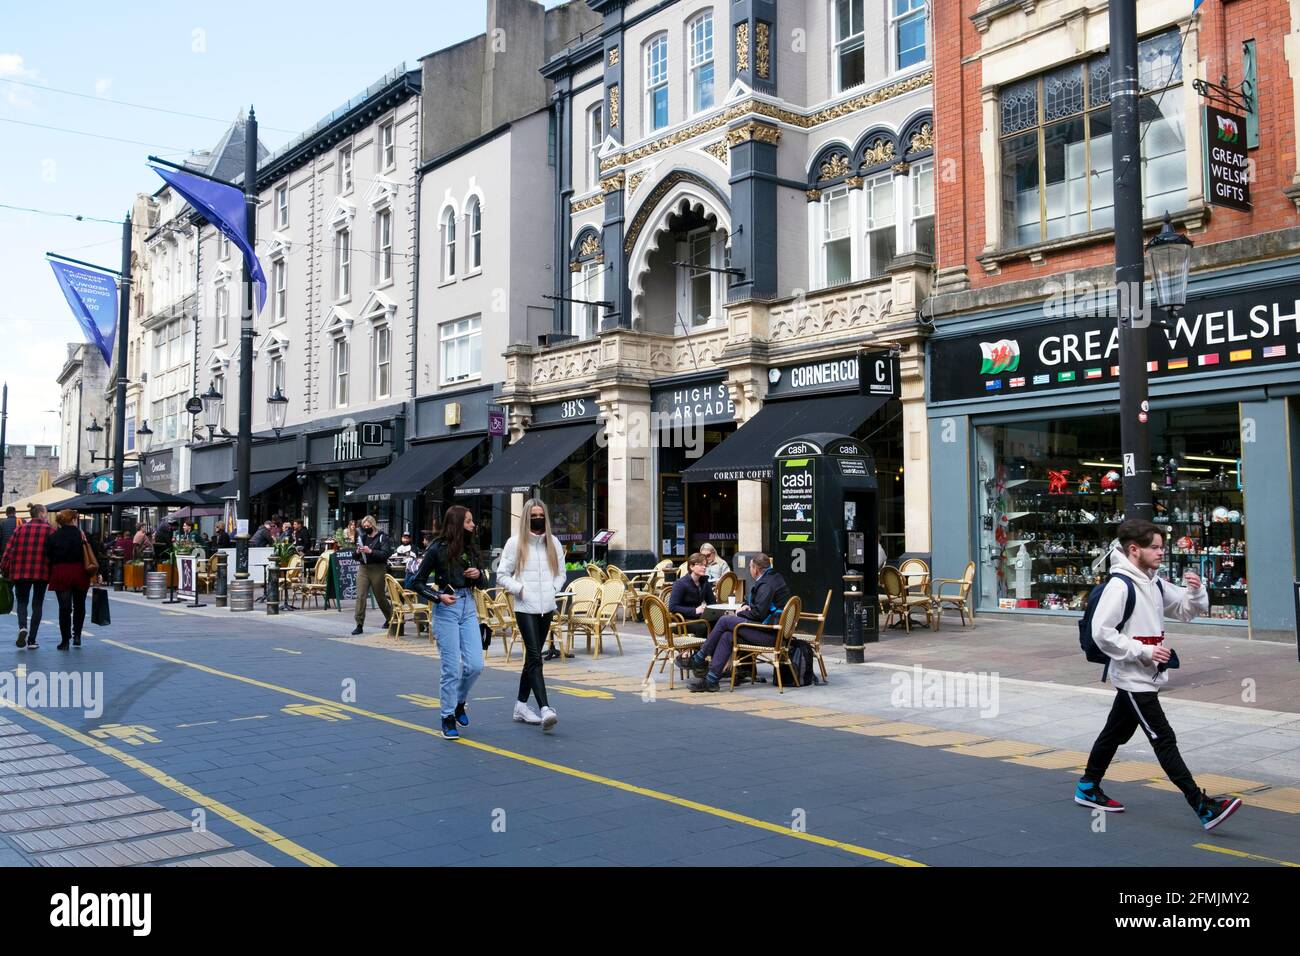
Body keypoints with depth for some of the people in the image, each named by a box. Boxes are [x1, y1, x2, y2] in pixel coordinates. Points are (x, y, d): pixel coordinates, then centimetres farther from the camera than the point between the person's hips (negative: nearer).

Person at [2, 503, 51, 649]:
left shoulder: (21, 528, 5)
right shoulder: (49, 530, -2)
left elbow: (9, 549, 3)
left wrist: (4, 570, 10)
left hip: (21, 572, 2)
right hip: (42, 572, -1)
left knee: (21, 601, 14)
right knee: (37, 604, 9)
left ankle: (22, 627, -15)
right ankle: (32, 640, 7)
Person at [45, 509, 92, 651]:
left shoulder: (53, 537, -1)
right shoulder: (83, 535, -5)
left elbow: (48, 557, 0)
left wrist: (50, 575, 7)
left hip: (60, 574, 0)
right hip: (80, 573, 0)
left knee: (64, 607, 3)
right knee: (79, 605, 17)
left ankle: (65, 640, 1)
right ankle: (77, 635, 14)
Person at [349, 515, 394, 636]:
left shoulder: (382, 537, -2)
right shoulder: (362, 537, 13)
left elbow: (385, 554, -13)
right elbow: (356, 557, 19)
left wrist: (370, 551, -22)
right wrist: (358, 552, -4)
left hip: (377, 570, -4)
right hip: (363, 569, 4)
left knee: (380, 597, 8)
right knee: (360, 596, -8)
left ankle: (391, 618, 32)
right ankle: (359, 625, -8)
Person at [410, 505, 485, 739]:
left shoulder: (471, 547, 8)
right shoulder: (438, 549, -8)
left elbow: (481, 581, 18)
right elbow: (417, 582, -4)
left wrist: (478, 574, -5)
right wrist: (439, 596, -18)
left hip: (468, 606, 5)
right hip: (446, 608, -5)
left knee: (475, 665, 0)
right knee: (452, 668, -3)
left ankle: (459, 702, 26)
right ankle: (448, 718, 11)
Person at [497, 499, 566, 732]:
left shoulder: (553, 543, 10)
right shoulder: (515, 543, -1)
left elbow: (561, 573, 18)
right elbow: (502, 575, 1)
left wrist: (553, 589, 3)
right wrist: (519, 589, -10)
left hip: (546, 608, 5)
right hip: (525, 608, -5)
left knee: (532, 656, 13)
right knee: (535, 657, -14)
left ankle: (521, 705, 24)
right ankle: (545, 710, -24)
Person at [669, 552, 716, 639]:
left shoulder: (704, 582, 10)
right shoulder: (680, 583, -9)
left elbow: (712, 603, 17)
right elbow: (672, 607, -18)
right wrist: (695, 610, -24)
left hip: (697, 618, 6)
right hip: (681, 620, -6)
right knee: (704, 627, -34)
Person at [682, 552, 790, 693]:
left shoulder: (767, 584, -15)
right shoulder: (774, 578, 18)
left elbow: (758, 614, -21)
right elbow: (761, 606, 30)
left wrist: (740, 614, -3)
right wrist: (746, 606, 9)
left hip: (771, 634, -10)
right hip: (774, 630, 10)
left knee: (724, 620, -12)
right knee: (726, 636, -1)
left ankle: (698, 659, 0)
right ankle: (711, 680, -8)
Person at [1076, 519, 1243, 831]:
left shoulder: (1155, 582, 9)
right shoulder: (1119, 585, -18)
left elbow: (1189, 609, 16)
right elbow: (1102, 632, -22)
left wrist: (1196, 590, -5)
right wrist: (1144, 652, -21)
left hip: (1147, 677, 9)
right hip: (1133, 678, -9)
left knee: (1116, 732, 18)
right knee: (1164, 739, -8)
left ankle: (1088, 788, 31)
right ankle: (1204, 808, -8)